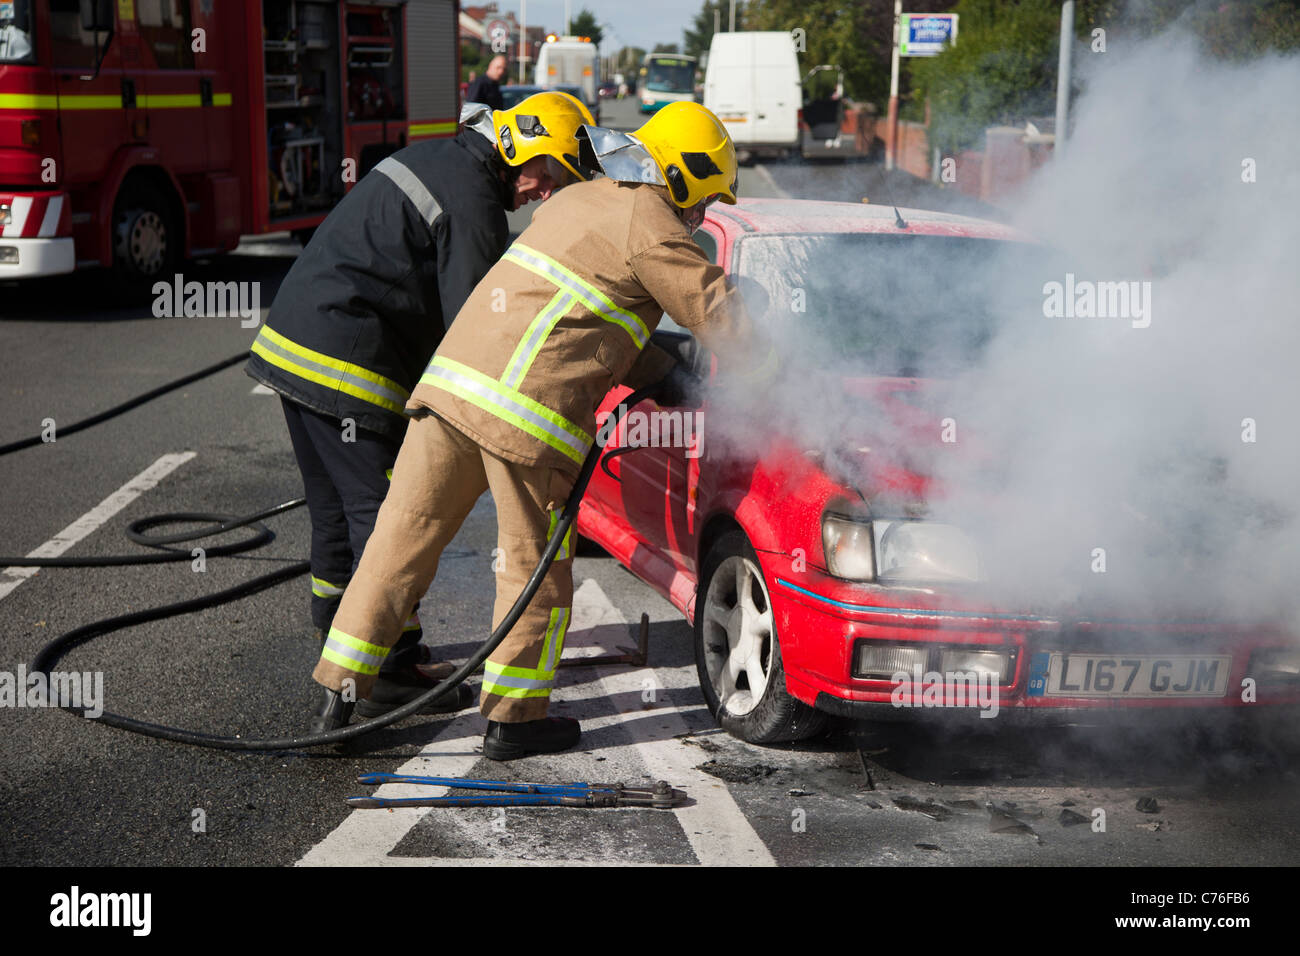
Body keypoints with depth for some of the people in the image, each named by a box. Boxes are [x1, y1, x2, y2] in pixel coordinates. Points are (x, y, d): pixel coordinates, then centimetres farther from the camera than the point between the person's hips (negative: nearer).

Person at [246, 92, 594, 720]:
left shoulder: (437, 161, 17)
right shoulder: (471, 197, -14)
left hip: (289, 339, 10)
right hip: (345, 367, -10)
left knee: (336, 509, 18)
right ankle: (394, 673, 2)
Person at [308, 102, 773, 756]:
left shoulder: (578, 199, 24)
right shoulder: (650, 225, -1)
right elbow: (718, 315, 3)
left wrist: (667, 371, 33)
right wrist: (768, 376, 23)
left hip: (450, 382, 8)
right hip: (528, 414, -8)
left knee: (403, 539, 11)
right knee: (535, 563, 8)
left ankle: (337, 698, 16)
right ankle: (513, 719, 18)